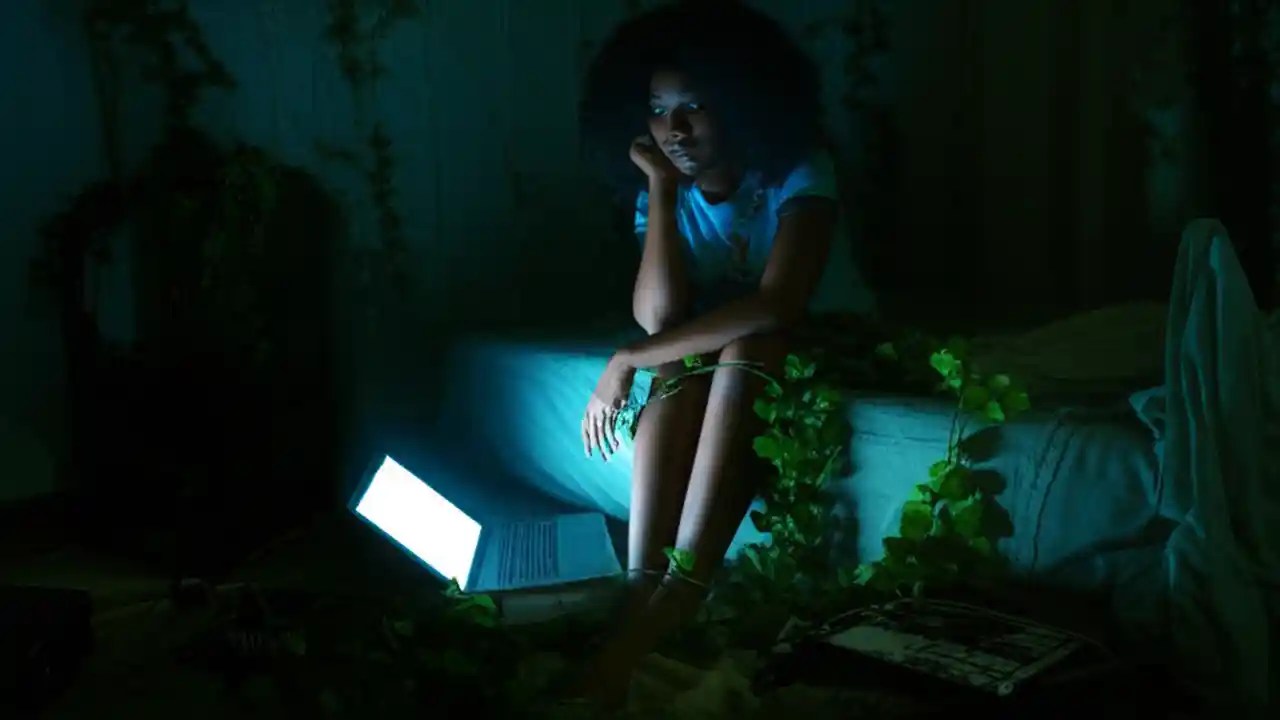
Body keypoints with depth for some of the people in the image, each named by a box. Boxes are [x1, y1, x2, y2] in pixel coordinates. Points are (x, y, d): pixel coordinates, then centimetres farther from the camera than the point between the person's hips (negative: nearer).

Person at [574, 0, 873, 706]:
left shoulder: (797, 173, -21)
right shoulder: (658, 193, -7)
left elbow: (778, 304, -36)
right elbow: (659, 317, -22)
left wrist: (630, 358, -35)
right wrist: (661, 188, -24)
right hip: (726, 358, 4)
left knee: (746, 344, -37)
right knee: (682, 361, -32)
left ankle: (677, 597, -46)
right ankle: (640, 592, -43)